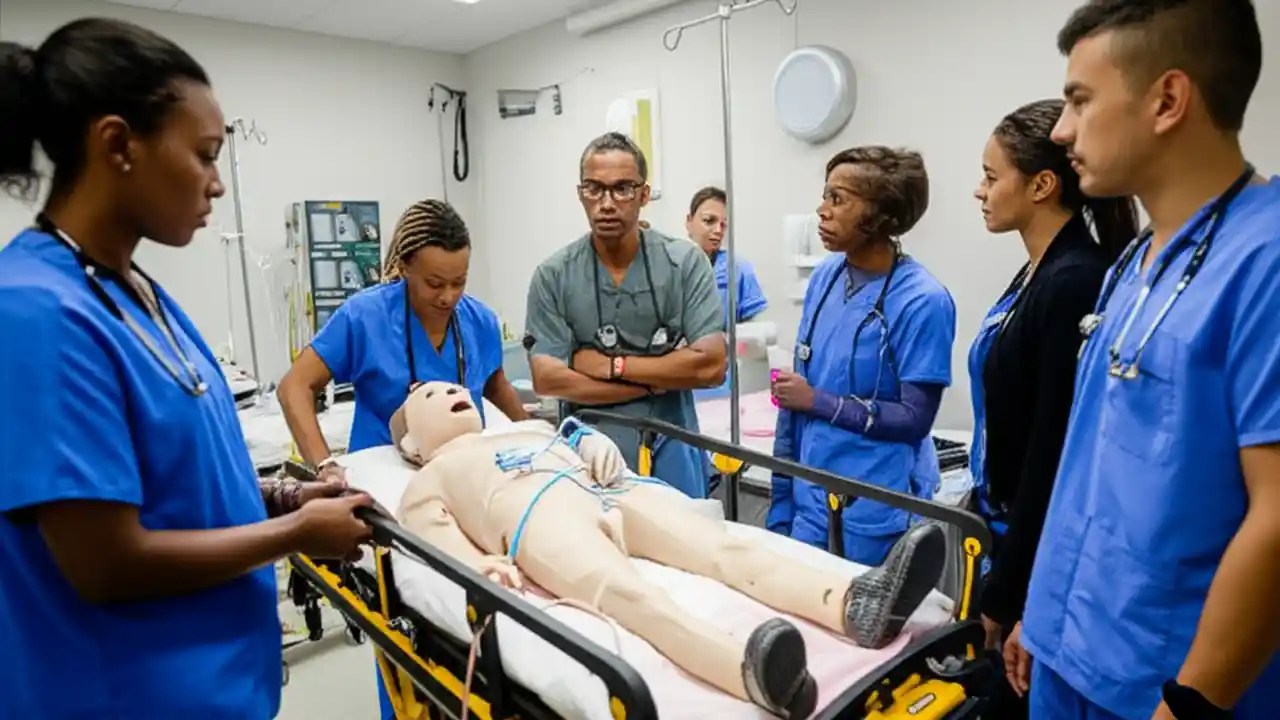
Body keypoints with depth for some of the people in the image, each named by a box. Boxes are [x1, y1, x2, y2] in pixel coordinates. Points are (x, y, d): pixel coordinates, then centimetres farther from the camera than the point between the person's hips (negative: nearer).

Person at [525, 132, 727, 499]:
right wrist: (660, 380, -14)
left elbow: (710, 365, -13)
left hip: (670, 459, 1)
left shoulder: (685, 263, -6)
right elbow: (547, 379, -13)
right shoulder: (552, 276, -6)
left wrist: (610, 365, -13)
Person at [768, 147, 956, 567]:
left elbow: (914, 418, -14)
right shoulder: (824, 277, 2)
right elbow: (798, 386, 7)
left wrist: (819, 402, -14)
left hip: (874, 510, -6)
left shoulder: (922, 301, -16)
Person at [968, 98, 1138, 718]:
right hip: (1014, 528, 9)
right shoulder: (1038, 274, 7)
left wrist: (1007, 593, -16)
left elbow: (1054, 454, -22)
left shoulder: (1074, 283, -21)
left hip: (1043, 554, -9)